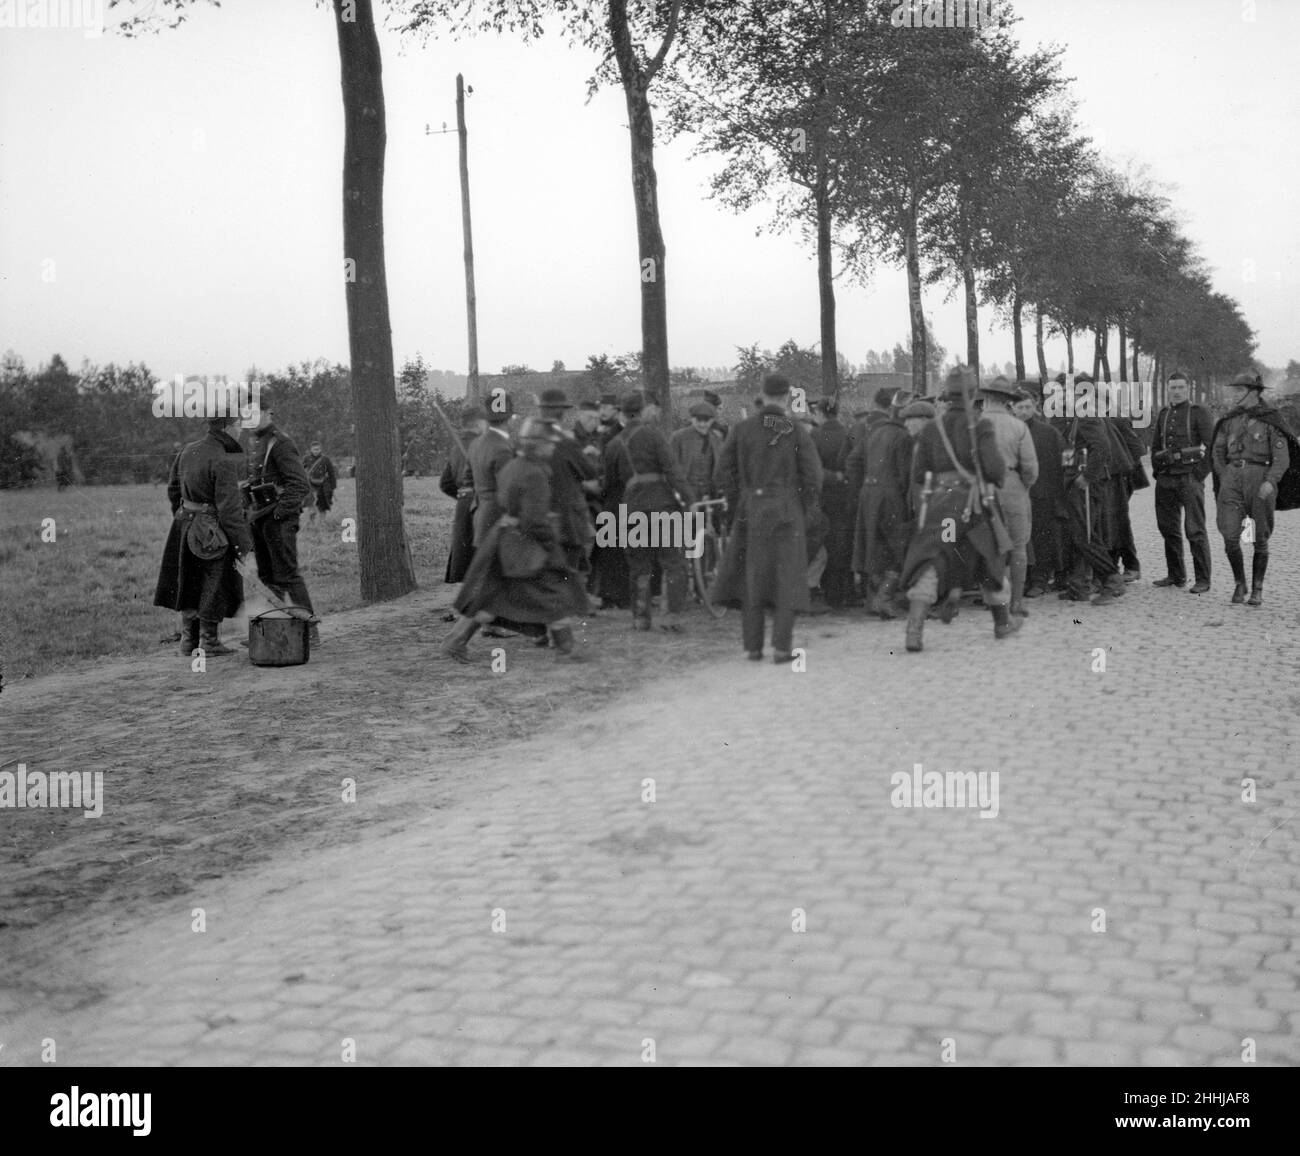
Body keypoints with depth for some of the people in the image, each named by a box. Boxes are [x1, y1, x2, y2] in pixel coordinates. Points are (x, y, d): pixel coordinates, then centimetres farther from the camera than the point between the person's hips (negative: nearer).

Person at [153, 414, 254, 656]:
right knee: (214, 586, 5)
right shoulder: (223, 463, -20)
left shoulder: (188, 451, 4)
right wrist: (243, 543, -15)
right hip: (213, 532, -8)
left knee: (190, 582, 18)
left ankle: (189, 639, 26)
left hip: (187, 525, 8)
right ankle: (209, 642, 11)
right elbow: (229, 507, -22)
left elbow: (174, 488, 13)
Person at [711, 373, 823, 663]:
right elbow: (813, 477, -9)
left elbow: (722, 474, -1)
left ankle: (752, 646, 12)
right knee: (786, 577, 5)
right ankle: (782, 646, 0)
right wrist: (804, 510, 6)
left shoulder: (741, 429, 0)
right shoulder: (797, 432, -6)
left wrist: (738, 506, 10)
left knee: (751, 576, 12)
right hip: (786, 513, -2)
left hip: (750, 513, 2)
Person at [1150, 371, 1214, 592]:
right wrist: (1157, 471, 12)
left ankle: (1202, 580, -4)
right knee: (1168, 528, 7)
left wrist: (1201, 473, -10)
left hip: (1190, 477, -5)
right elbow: (1155, 447, 23)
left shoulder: (1199, 412, 1)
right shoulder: (1163, 415, 16)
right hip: (1165, 480, 6)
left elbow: (1212, 446, -4)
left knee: (1195, 530, -7)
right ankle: (1175, 575, 17)